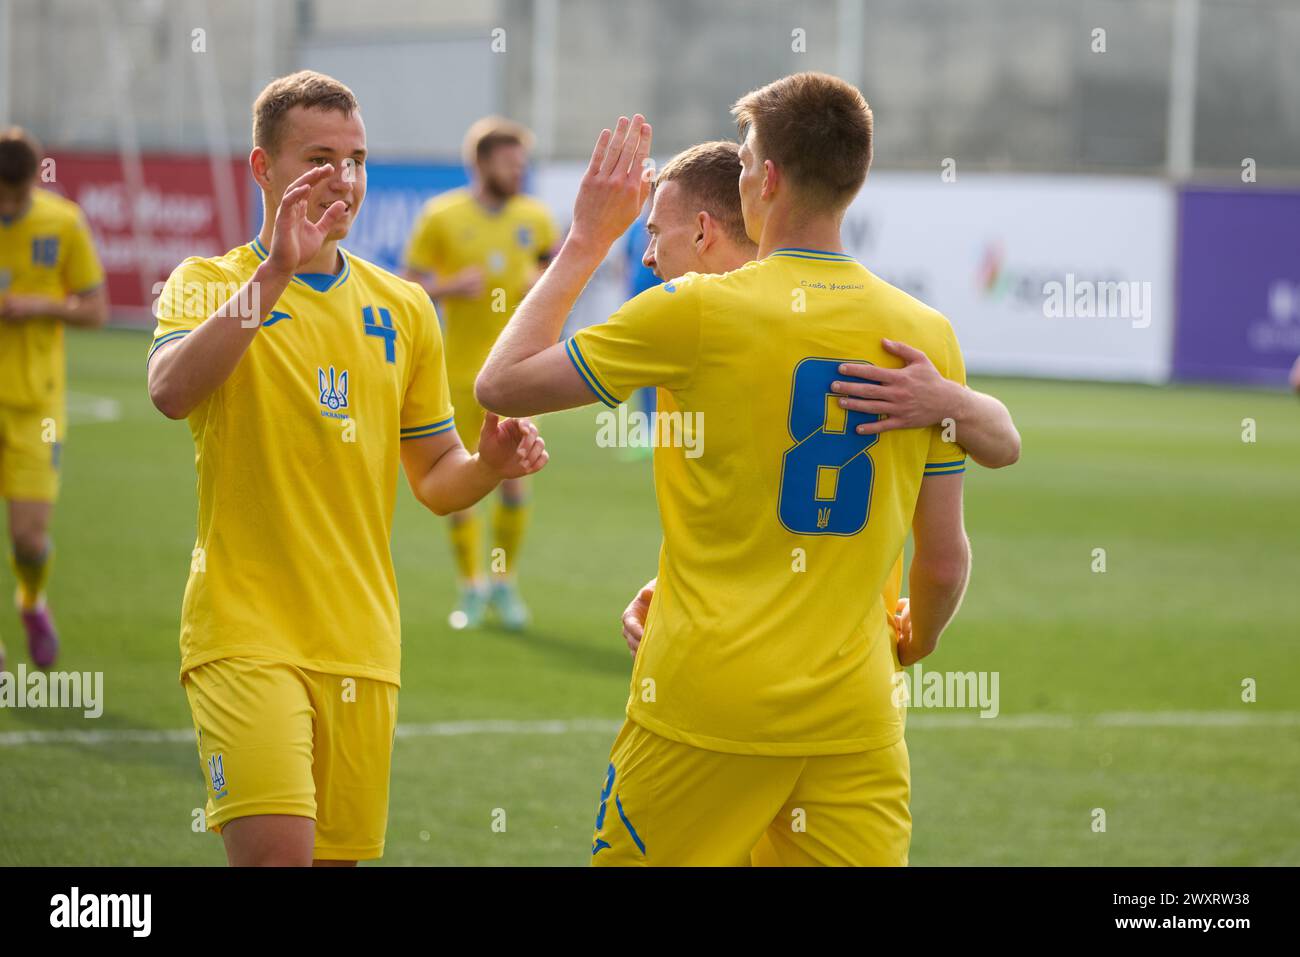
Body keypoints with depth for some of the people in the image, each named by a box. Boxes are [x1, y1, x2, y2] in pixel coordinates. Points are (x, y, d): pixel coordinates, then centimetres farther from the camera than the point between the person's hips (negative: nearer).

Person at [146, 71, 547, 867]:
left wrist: (490, 464, -5)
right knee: (275, 850, -21)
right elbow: (171, 391, -23)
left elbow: (434, 476, 18)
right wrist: (274, 272, -28)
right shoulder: (211, 285, -1)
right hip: (245, 634, -5)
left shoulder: (403, 308, 12)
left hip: (362, 643, 5)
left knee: (339, 852, 7)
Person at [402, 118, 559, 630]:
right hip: (460, 369, -1)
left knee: (514, 477, -5)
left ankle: (504, 583, 13)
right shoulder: (441, 216, -4)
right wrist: (451, 287, -20)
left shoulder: (534, 216, 4)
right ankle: (470, 588, 18)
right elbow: (408, 287, -2)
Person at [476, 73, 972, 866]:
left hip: (706, 709, -3)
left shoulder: (693, 311, -7)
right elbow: (946, 562, 8)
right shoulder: (928, 334, 4)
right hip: (857, 715, 3)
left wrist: (585, 241, 12)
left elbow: (501, 385, 2)